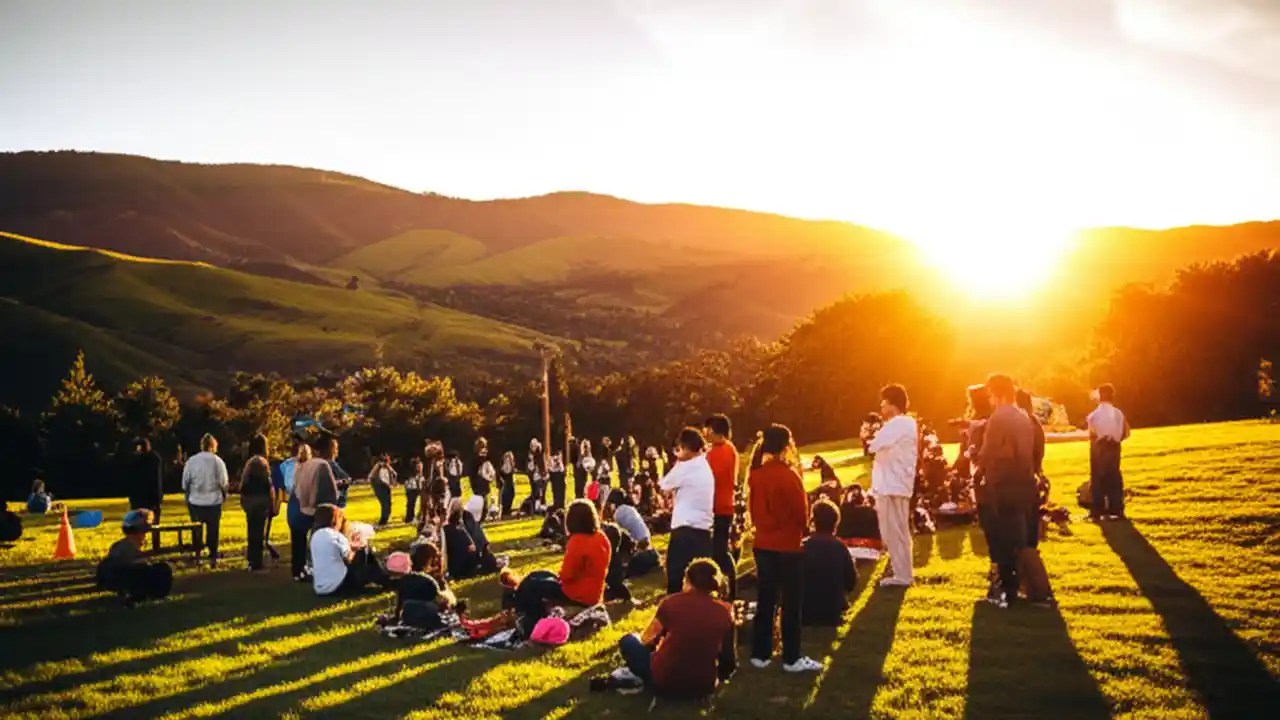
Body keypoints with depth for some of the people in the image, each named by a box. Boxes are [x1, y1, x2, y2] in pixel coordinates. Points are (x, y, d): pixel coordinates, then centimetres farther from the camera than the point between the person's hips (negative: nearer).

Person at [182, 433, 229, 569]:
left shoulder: (191, 461, -4)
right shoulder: (217, 461, -9)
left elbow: (185, 483, -1)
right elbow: (224, 483, -8)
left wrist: (187, 495, 15)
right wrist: (224, 495, 10)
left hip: (195, 502, 2)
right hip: (214, 502, -1)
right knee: (213, 530, 9)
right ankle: (213, 558, 10)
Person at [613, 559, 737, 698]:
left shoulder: (673, 602, -6)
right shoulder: (725, 611, -3)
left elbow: (646, 639, 7)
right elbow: (730, 661, 5)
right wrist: (716, 679, 24)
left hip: (664, 683, -2)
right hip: (704, 688, 2)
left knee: (628, 641, 21)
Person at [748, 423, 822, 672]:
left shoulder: (756, 474, 2)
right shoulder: (789, 476, -17)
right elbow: (802, 513, -11)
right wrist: (802, 529, 8)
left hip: (763, 545, 6)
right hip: (788, 546, -6)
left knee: (765, 600, 13)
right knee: (791, 603, 3)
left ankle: (760, 654, 17)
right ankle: (792, 659, 8)